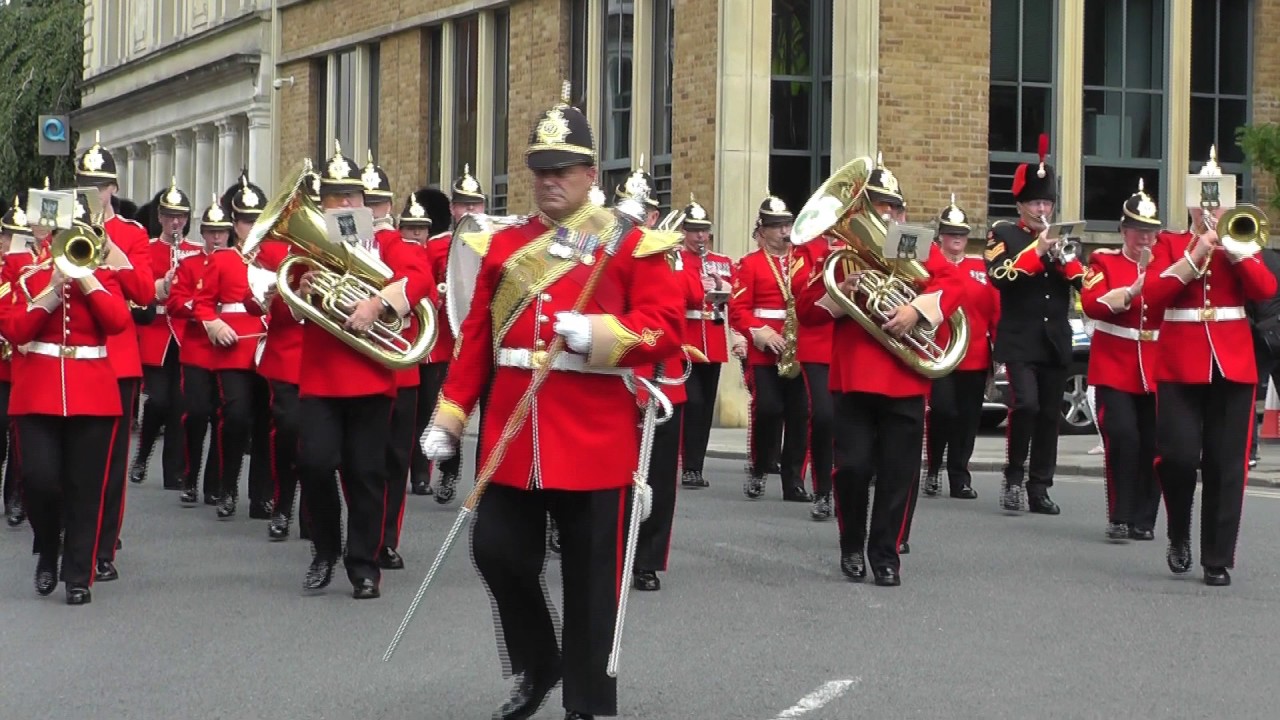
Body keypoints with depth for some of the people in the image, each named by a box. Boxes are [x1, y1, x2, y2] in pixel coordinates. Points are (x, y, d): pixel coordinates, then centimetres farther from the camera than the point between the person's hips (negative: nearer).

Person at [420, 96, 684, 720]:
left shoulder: (631, 244, -1)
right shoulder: (505, 244, 11)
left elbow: (666, 328, -8)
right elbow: (476, 339, 13)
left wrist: (601, 333, -23)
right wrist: (449, 417, 9)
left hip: (595, 437, -4)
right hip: (510, 435, 4)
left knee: (590, 575, 3)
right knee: (497, 552, 4)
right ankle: (536, 668, 28)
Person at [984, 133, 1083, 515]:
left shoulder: (1060, 238, 14)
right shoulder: (1003, 235, 1)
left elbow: (1086, 282, 5)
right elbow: (999, 276, -15)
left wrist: (1064, 257, -12)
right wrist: (1036, 251, -19)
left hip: (1056, 342, 5)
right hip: (1020, 340, -5)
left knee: (1049, 415, 5)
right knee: (1025, 404, -20)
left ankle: (1039, 489, 11)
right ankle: (1014, 476, -5)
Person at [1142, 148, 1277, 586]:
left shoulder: (1241, 246, 10)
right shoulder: (1170, 244, 7)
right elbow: (1152, 294, -9)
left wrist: (1232, 248, -13)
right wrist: (1194, 257, -13)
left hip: (1232, 365, 1)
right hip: (1180, 365, -1)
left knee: (1225, 465, 0)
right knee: (1178, 455, -13)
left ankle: (1218, 560, 6)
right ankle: (1179, 535, 13)